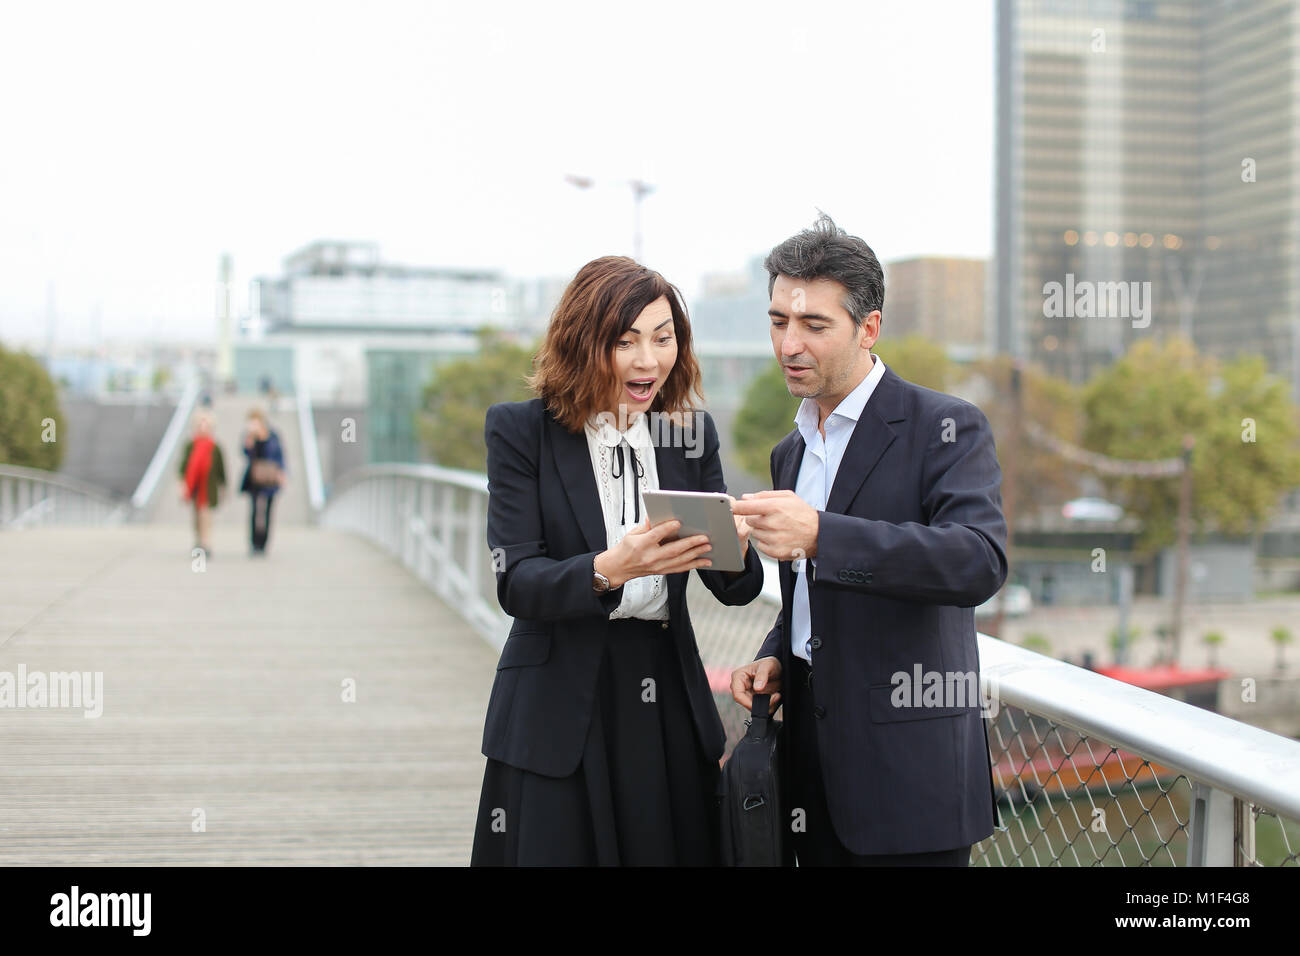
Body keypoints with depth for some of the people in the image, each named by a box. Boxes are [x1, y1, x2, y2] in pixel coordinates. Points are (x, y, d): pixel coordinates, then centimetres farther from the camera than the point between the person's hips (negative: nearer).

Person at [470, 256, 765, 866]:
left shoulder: (690, 432, 7)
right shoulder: (519, 431, -3)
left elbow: (736, 589, 3)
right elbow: (515, 582, -12)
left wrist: (733, 547, -21)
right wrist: (609, 569, -30)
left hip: (667, 704, 3)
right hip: (557, 715, -3)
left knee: (675, 852, 7)